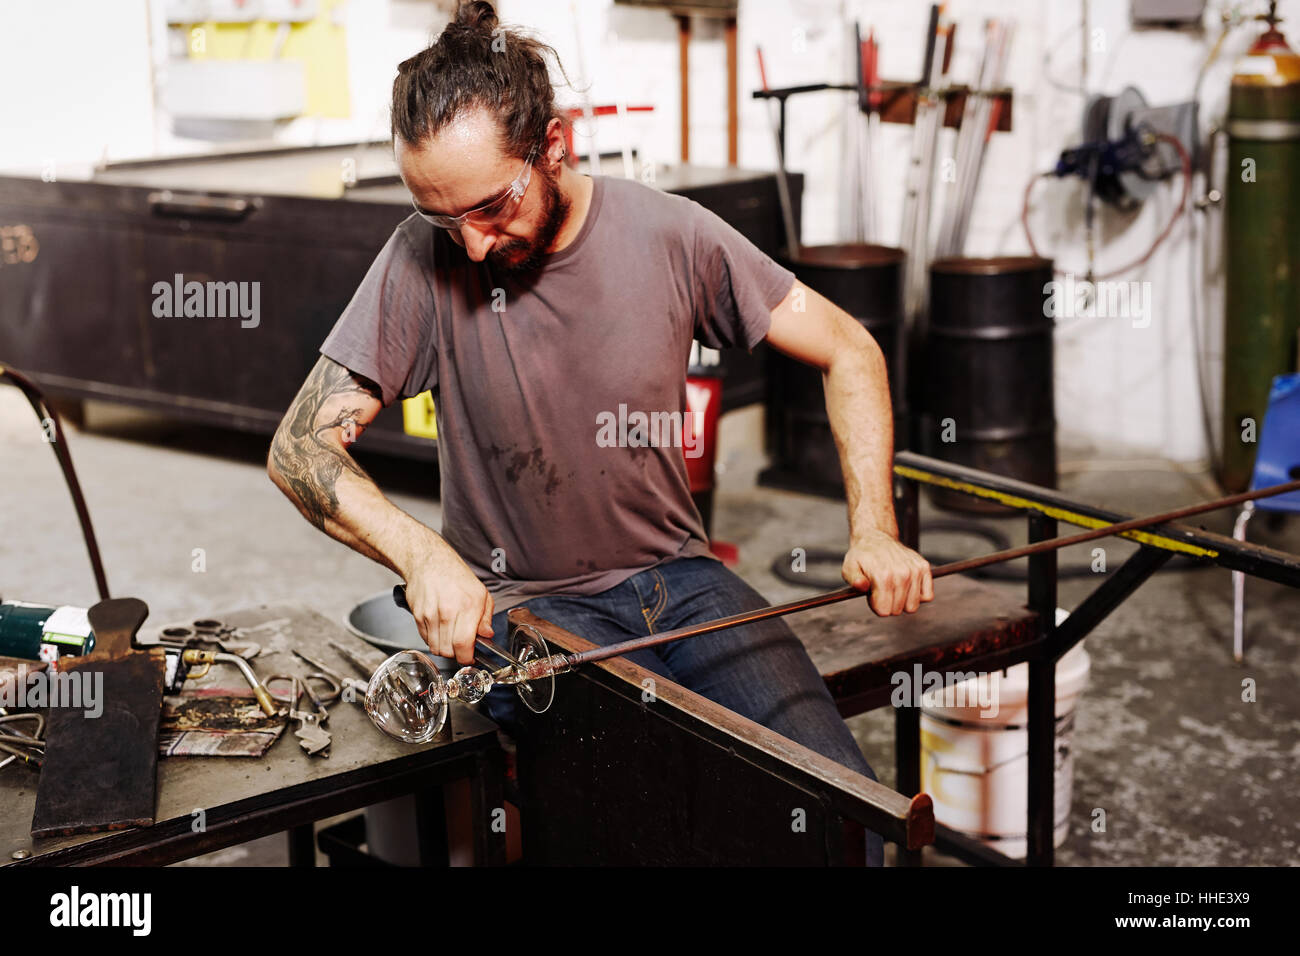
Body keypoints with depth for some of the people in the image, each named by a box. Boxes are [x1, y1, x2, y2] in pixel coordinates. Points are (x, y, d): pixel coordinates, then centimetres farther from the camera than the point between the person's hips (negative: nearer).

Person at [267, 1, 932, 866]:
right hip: (521, 607, -2)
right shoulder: (427, 260, -10)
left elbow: (848, 351, 3)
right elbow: (301, 446, -9)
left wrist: (874, 532, -9)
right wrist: (419, 551, -27)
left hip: (678, 577, 2)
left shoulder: (669, 235, -6)